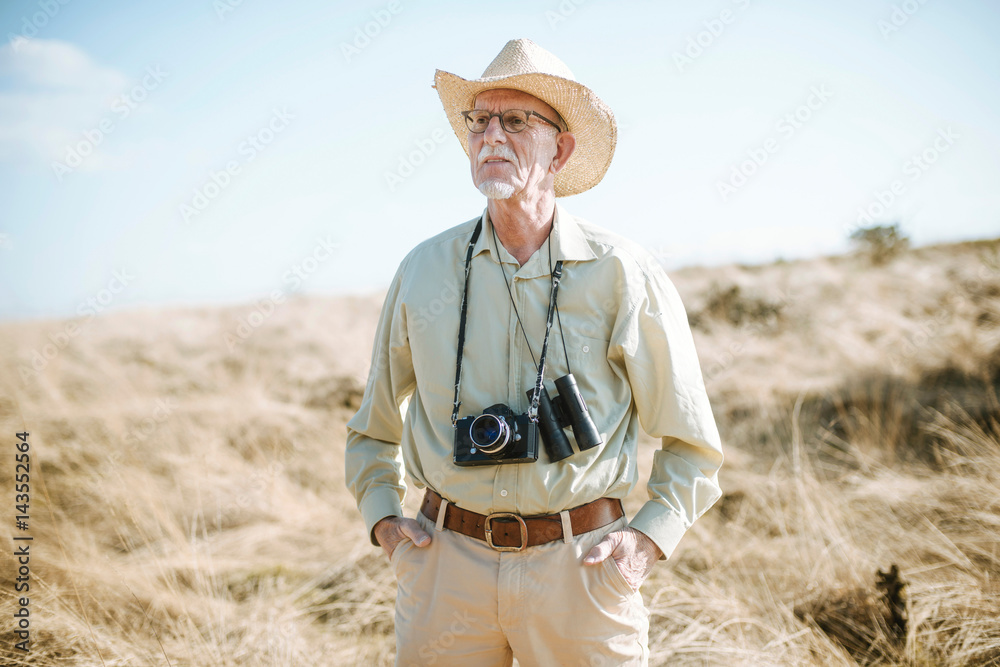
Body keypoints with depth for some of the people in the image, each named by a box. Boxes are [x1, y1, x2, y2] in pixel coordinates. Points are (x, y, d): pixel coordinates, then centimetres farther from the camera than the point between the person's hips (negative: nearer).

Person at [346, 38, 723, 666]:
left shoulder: (622, 274, -3)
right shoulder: (424, 270, 4)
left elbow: (693, 445, 4)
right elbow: (373, 429, 17)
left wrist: (649, 536, -8)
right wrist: (381, 515, 3)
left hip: (579, 564, -1)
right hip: (447, 562, 2)